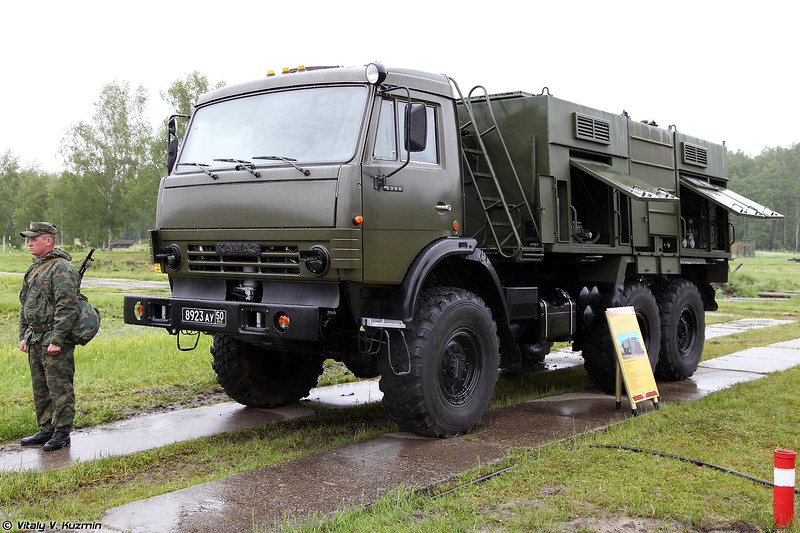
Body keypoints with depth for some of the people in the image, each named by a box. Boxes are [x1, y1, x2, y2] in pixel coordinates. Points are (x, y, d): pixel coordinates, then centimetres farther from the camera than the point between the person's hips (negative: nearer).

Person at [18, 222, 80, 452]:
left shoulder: (61, 269, -13)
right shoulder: (35, 269, 17)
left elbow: (67, 308, -20)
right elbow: (24, 304, 24)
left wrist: (57, 340, -22)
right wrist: (24, 335, 18)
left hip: (55, 340, -10)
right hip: (35, 339, 10)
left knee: (59, 387, -3)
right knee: (40, 388, 14)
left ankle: (62, 432, 4)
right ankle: (46, 430, 23)